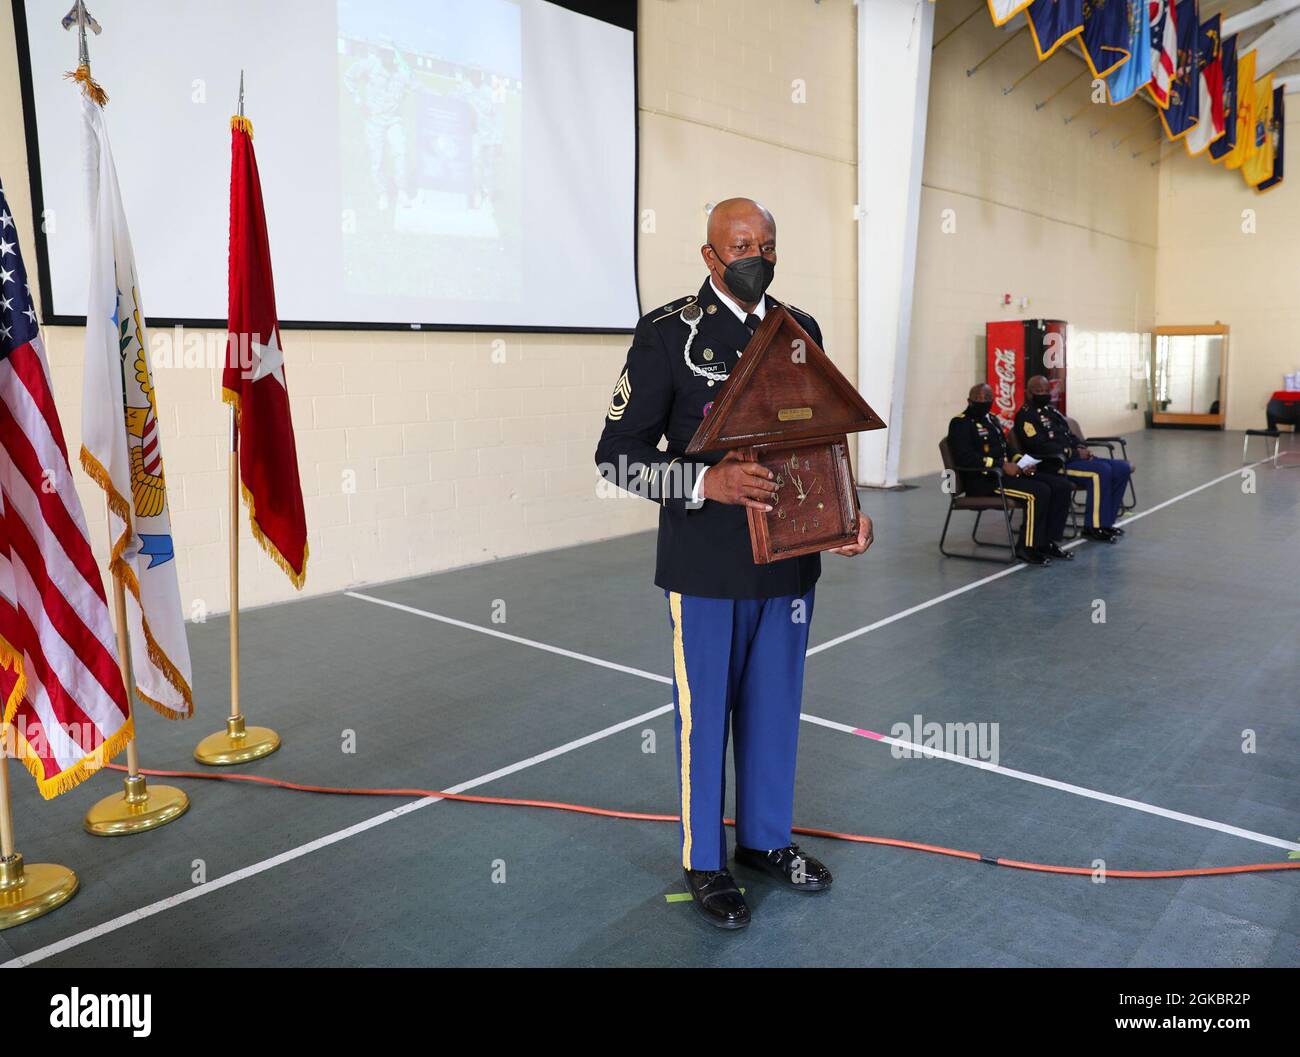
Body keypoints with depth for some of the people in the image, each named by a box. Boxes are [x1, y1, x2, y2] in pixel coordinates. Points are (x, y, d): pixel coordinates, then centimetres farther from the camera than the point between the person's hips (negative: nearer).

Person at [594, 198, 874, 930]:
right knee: (704, 714, 9)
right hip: (706, 567, -5)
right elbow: (616, 454, -12)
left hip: (789, 559, 5)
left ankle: (767, 838, 39)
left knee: (774, 706, 18)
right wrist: (708, 481, -26)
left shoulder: (801, 331, 8)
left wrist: (851, 511, -1)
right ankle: (705, 862, 29)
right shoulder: (670, 334, -8)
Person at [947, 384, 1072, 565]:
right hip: (983, 480, -9)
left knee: (1061, 487, -3)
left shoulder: (992, 420, 24)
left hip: (1006, 472, 9)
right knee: (1039, 492, -27)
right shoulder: (960, 424, -5)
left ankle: (1049, 541, 0)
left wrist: (1021, 463, 4)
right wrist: (1002, 465, -23)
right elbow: (965, 457, -20)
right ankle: (1027, 547, -17)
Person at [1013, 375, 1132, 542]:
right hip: (1053, 464, -10)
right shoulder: (1025, 416, -9)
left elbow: (1069, 435, 25)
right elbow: (1041, 446, -19)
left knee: (1122, 469, 1)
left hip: (1071, 457, 10)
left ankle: (1105, 522, 5)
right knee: (1101, 471, -28)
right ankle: (1093, 527, -19)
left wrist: (1082, 448, 2)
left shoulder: (1051, 410, 22)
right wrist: (1074, 453, -17)